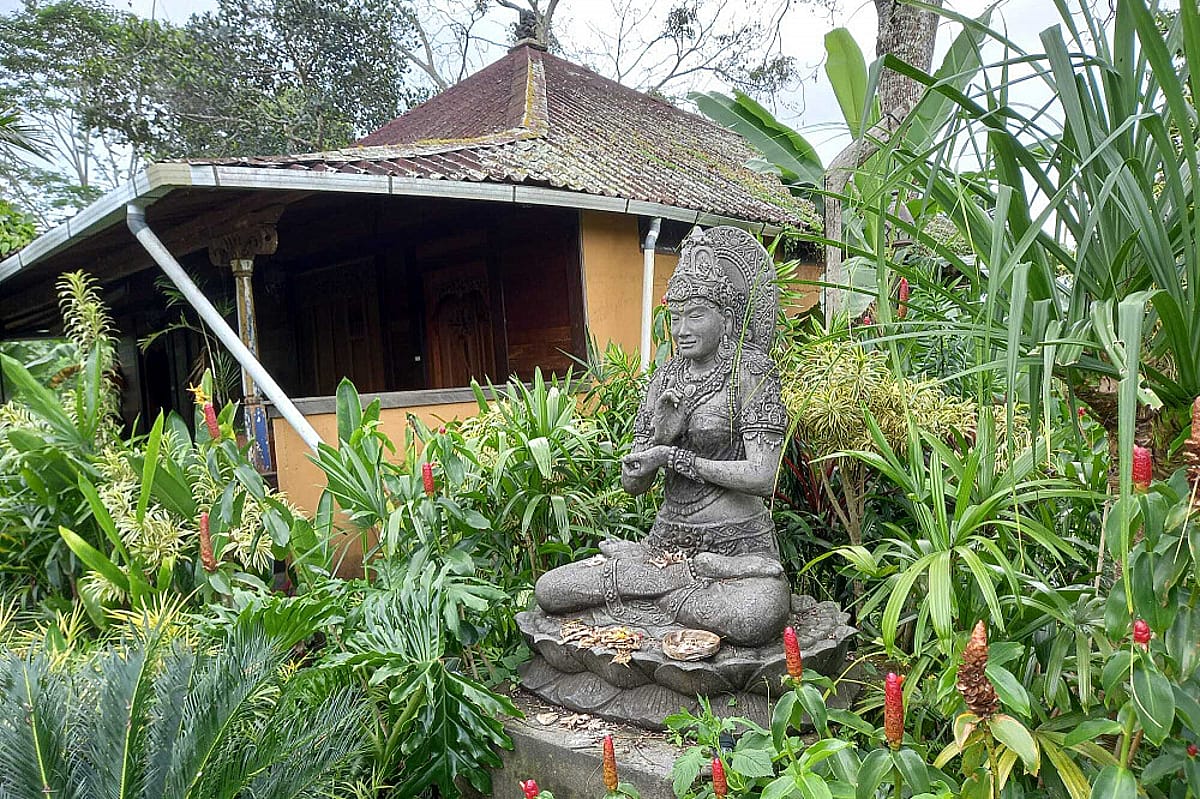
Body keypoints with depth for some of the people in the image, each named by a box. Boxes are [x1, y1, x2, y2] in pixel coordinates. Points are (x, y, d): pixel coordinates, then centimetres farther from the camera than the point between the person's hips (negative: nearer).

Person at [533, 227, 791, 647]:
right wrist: (659, 436, -14)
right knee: (548, 590, -7)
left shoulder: (750, 371, -5)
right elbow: (633, 483, 8)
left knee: (759, 616, -37)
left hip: (736, 544, -4)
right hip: (666, 541, 5)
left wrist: (673, 457, -13)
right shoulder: (666, 377, 10)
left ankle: (661, 593, -8)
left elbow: (762, 476, -17)